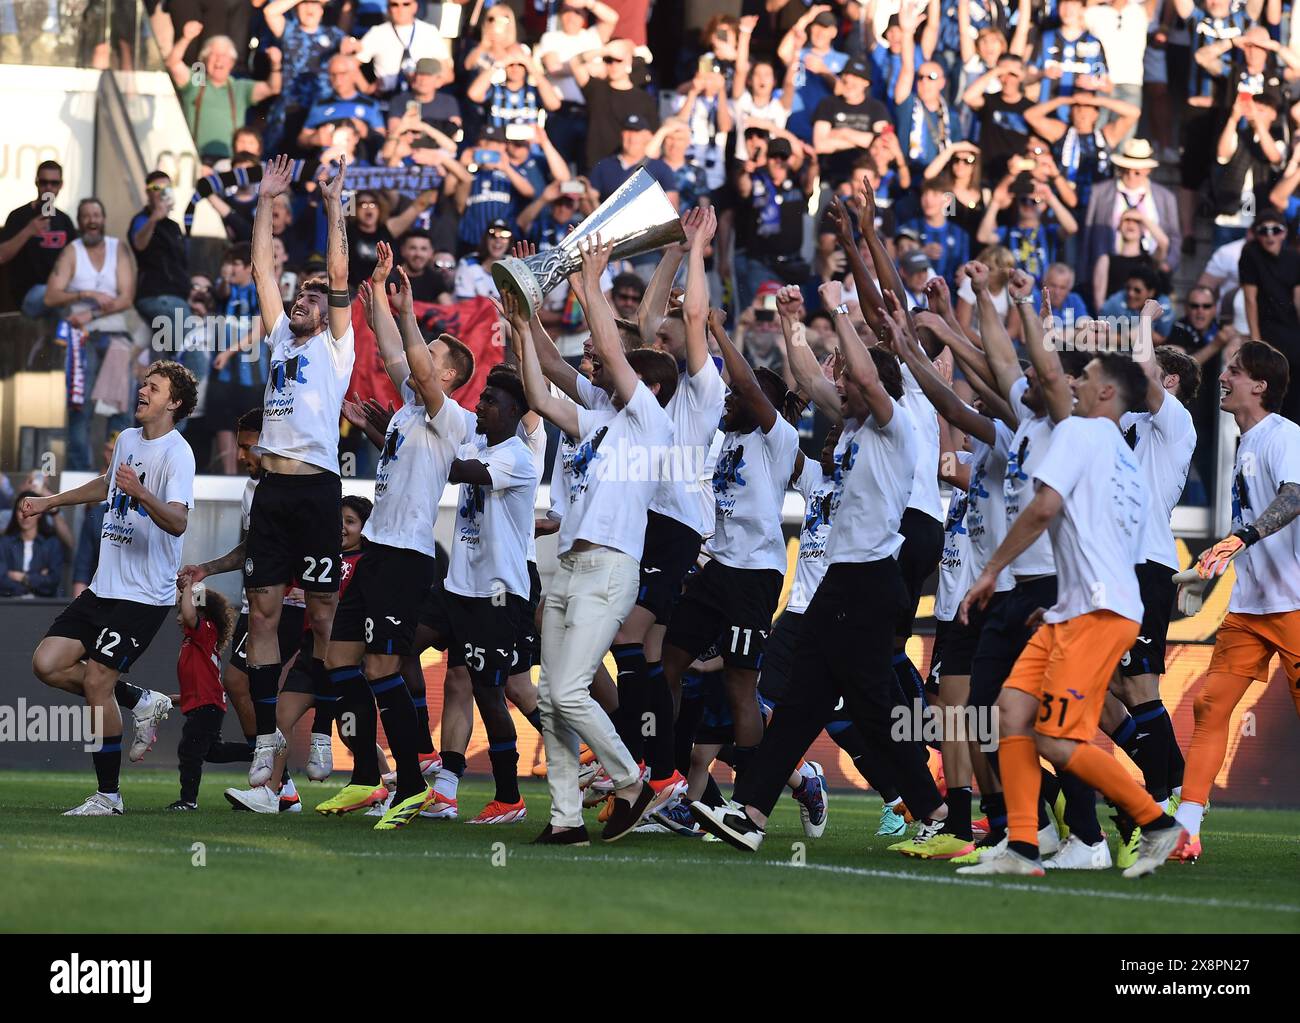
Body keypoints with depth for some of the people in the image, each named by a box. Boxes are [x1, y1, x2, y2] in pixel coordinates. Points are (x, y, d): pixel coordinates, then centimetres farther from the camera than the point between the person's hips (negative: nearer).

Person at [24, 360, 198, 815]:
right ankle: (141, 701, 16)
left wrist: (143, 495, -47)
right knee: (47, 664, -1)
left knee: (96, 682, -13)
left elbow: (178, 522, -29)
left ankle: (108, 796, -1)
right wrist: (50, 502, 39)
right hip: (104, 586, 8)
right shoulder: (127, 439, 12)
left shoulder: (177, 454, -14)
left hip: (145, 594, -8)